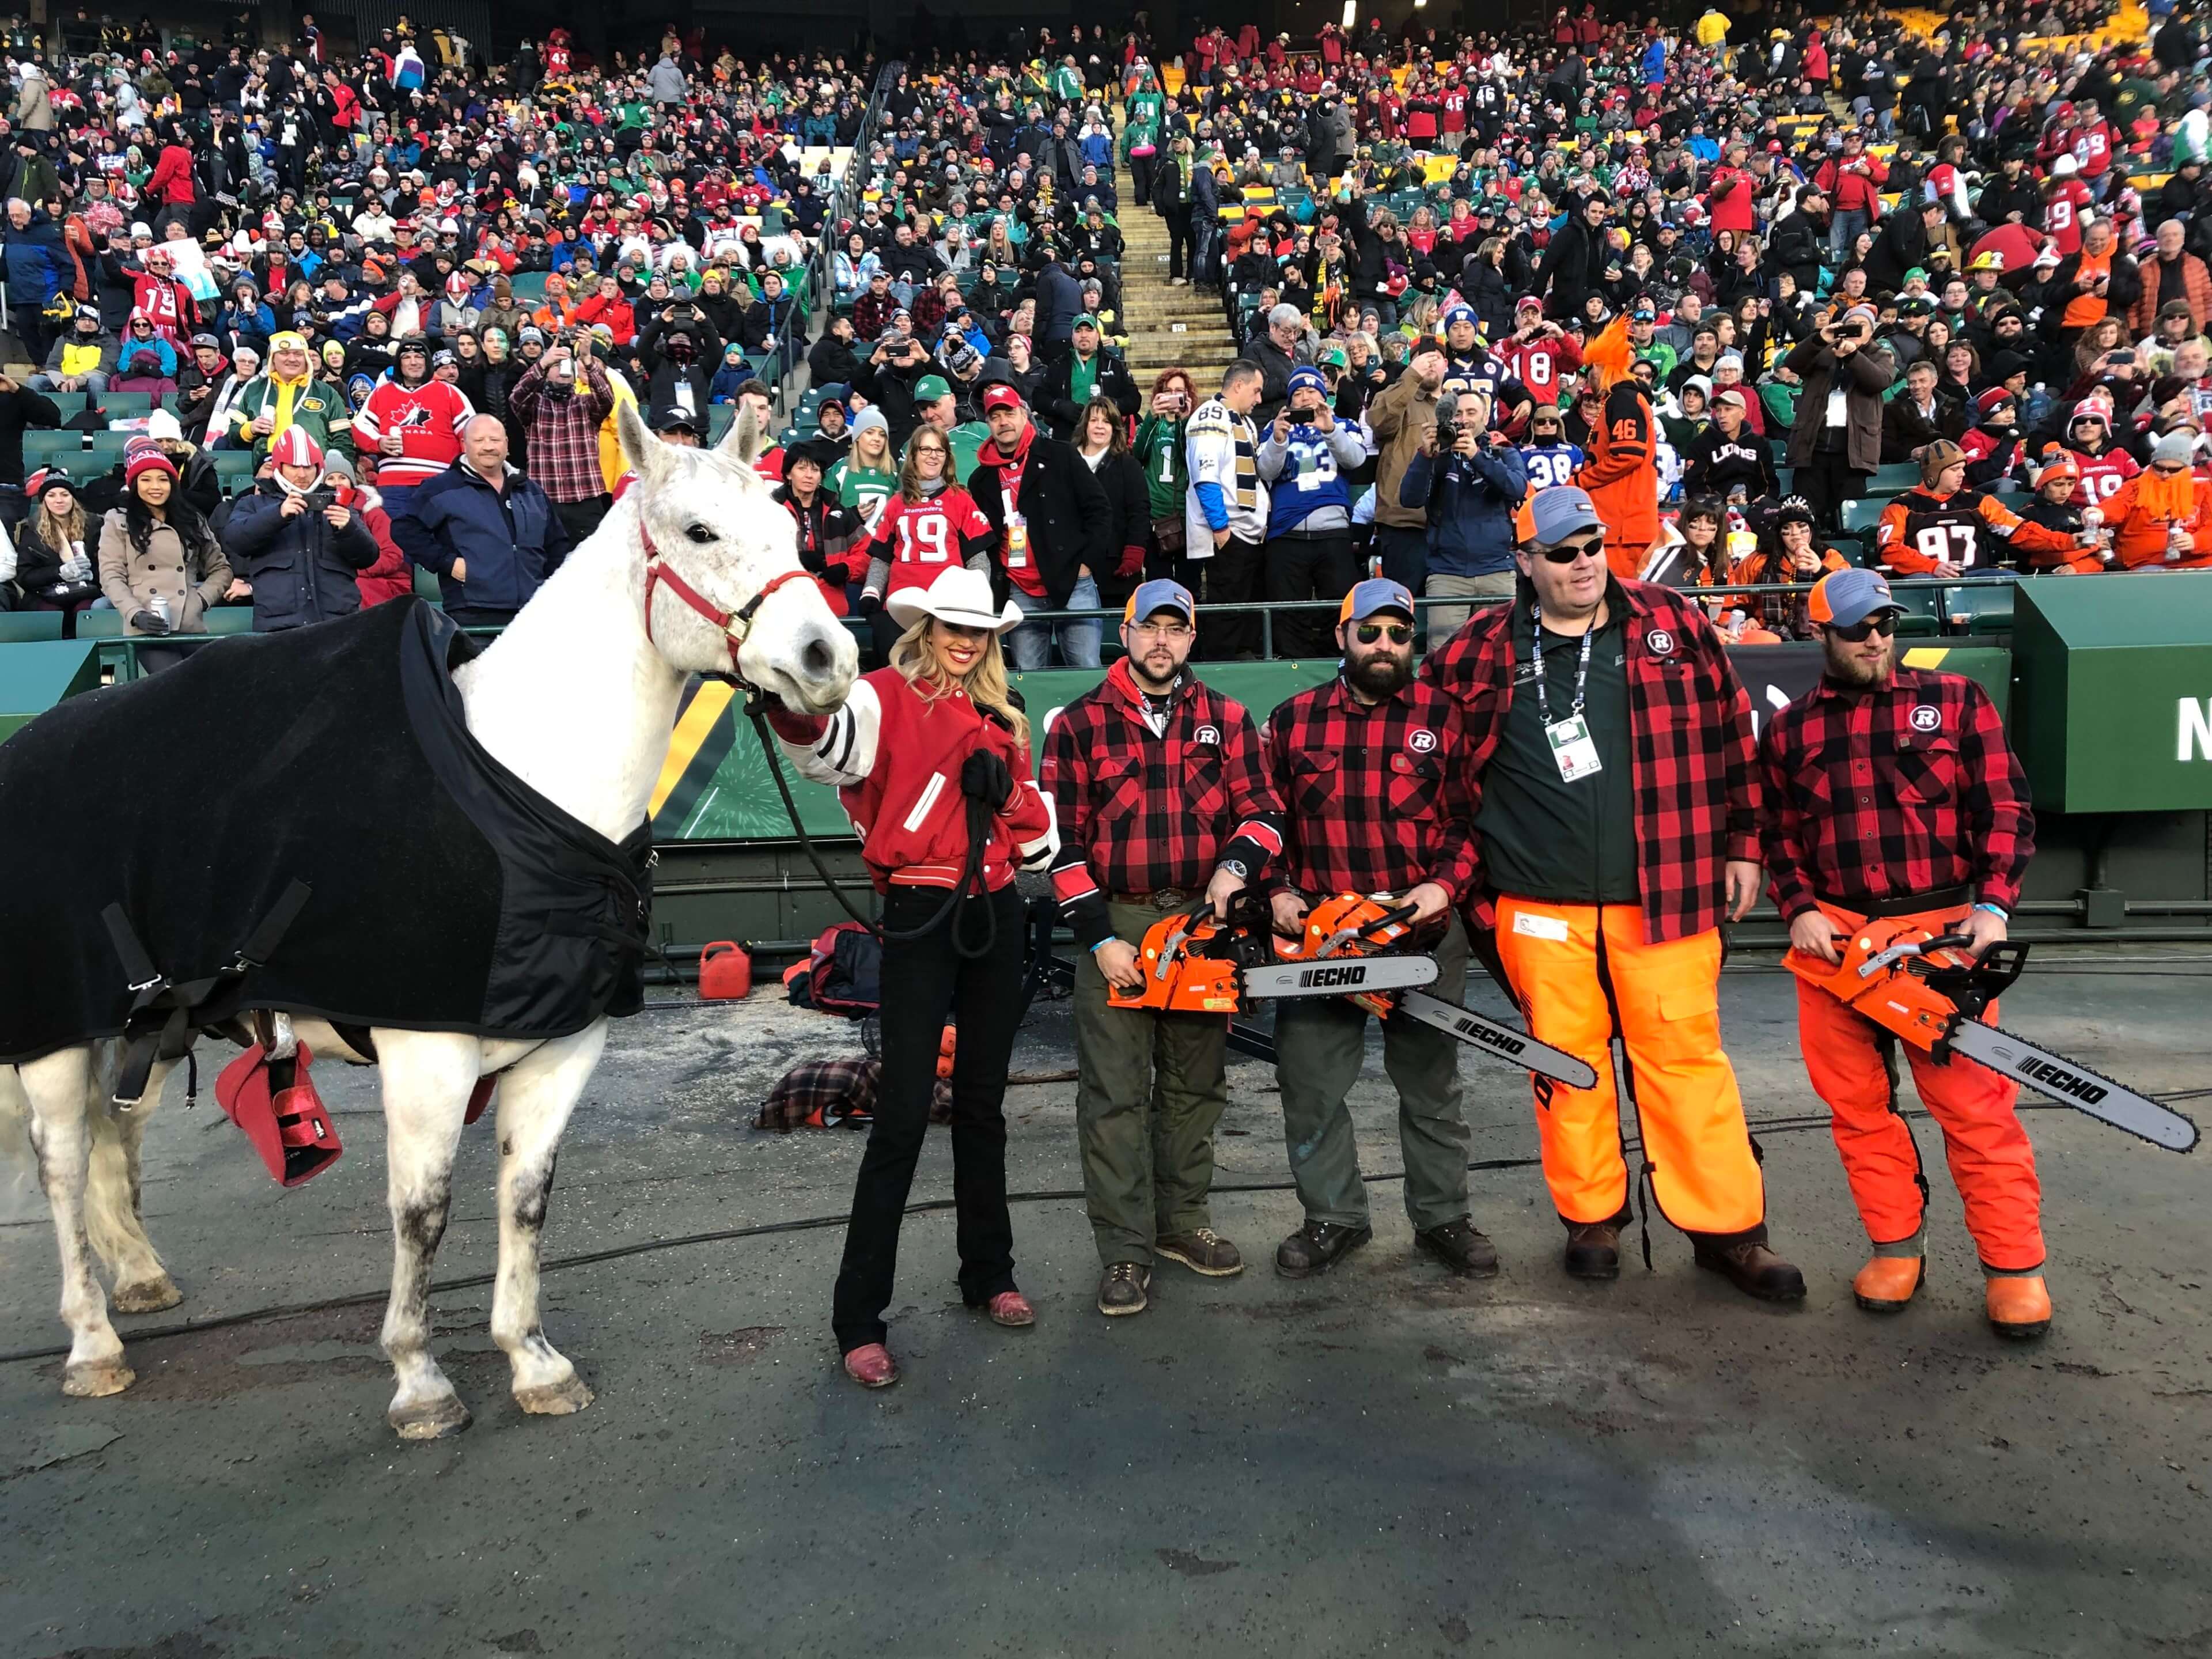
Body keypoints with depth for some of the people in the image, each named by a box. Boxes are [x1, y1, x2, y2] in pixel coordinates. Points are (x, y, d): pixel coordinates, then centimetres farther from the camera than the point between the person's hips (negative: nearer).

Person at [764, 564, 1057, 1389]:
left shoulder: (1002, 718, 15)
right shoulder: (888, 696, -4)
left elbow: (1036, 832, 20)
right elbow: (826, 743, -28)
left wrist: (1006, 787, 1)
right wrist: (792, 703, -47)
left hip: (995, 918, 6)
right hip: (922, 918, -6)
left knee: (983, 1104, 15)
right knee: (903, 1117, -7)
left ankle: (988, 1274, 30)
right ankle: (859, 1319, 2)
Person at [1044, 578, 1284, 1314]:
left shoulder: (1225, 719, 7)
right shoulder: (1079, 724, 0)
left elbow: (1262, 813, 5)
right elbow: (1063, 842, -2)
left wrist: (1234, 867, -16)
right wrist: (1100, 937, -9)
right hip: (1113, 924, -3)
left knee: (1195, 1085, 13)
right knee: (1116, 1094, -1)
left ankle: (1182, 1221, 28)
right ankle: (1125, 1252, 8)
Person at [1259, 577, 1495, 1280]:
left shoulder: (1444, 718, 0)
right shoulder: (1293, 721, 4)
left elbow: (1470, 820, -1)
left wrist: (1445, 885, -14)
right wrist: (1278, 892, -5)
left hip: (1423, 931, -1)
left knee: (1431, 1084, 12)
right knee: (1309, 1083, 6)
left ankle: (1443, 1219, 27)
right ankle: (1333, 1218, 23)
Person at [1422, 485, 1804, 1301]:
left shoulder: (1673, 623, 3)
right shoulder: (1481, 653, 2)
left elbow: (1730, 736, 8)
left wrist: (1742, 843, 8)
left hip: (1665, 892, 0)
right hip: (1540, 904, 1)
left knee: (1686, 1055, 2)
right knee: (1567, 1059, 8)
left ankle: (1727, 1227, 14)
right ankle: (1591, 1216, 25)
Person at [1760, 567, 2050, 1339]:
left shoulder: (1955, 701, 5)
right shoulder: (1787, 730, 10)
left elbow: (2004, 811, 1)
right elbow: (1779, 837, 12)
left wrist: (1993, 905, -10)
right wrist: (1800, 911, -4)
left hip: (1942, 932, -2)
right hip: (1832, 939, 3)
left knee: (1976, 1104, -2)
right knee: (1858, 1102, 8)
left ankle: (2014, 1266, 10)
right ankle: (1896, 1247, 22)